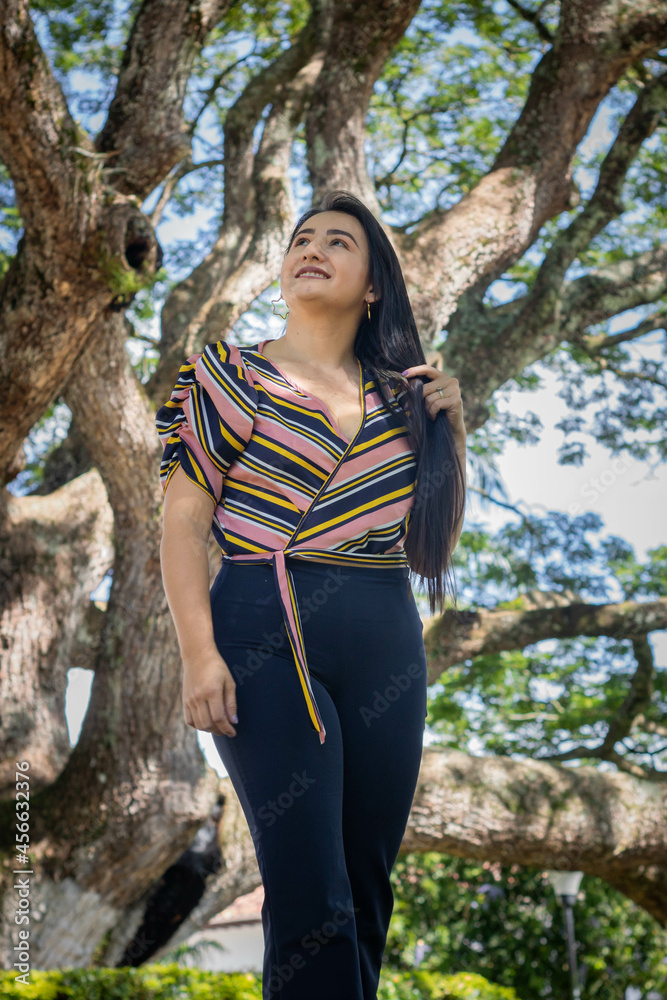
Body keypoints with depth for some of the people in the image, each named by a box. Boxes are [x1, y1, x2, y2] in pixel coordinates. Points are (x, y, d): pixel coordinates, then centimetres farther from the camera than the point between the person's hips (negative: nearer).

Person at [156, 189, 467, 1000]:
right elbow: (184, 524, -2)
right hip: (267, 636, -4)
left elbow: (433, 544, 20)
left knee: (368, 886, 8)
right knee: (311, 899, -10)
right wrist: (200, 654, -12)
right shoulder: (231, 376, 5)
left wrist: (452, 431, 9)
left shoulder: (403, 399, 16)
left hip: (388, 646, 4)